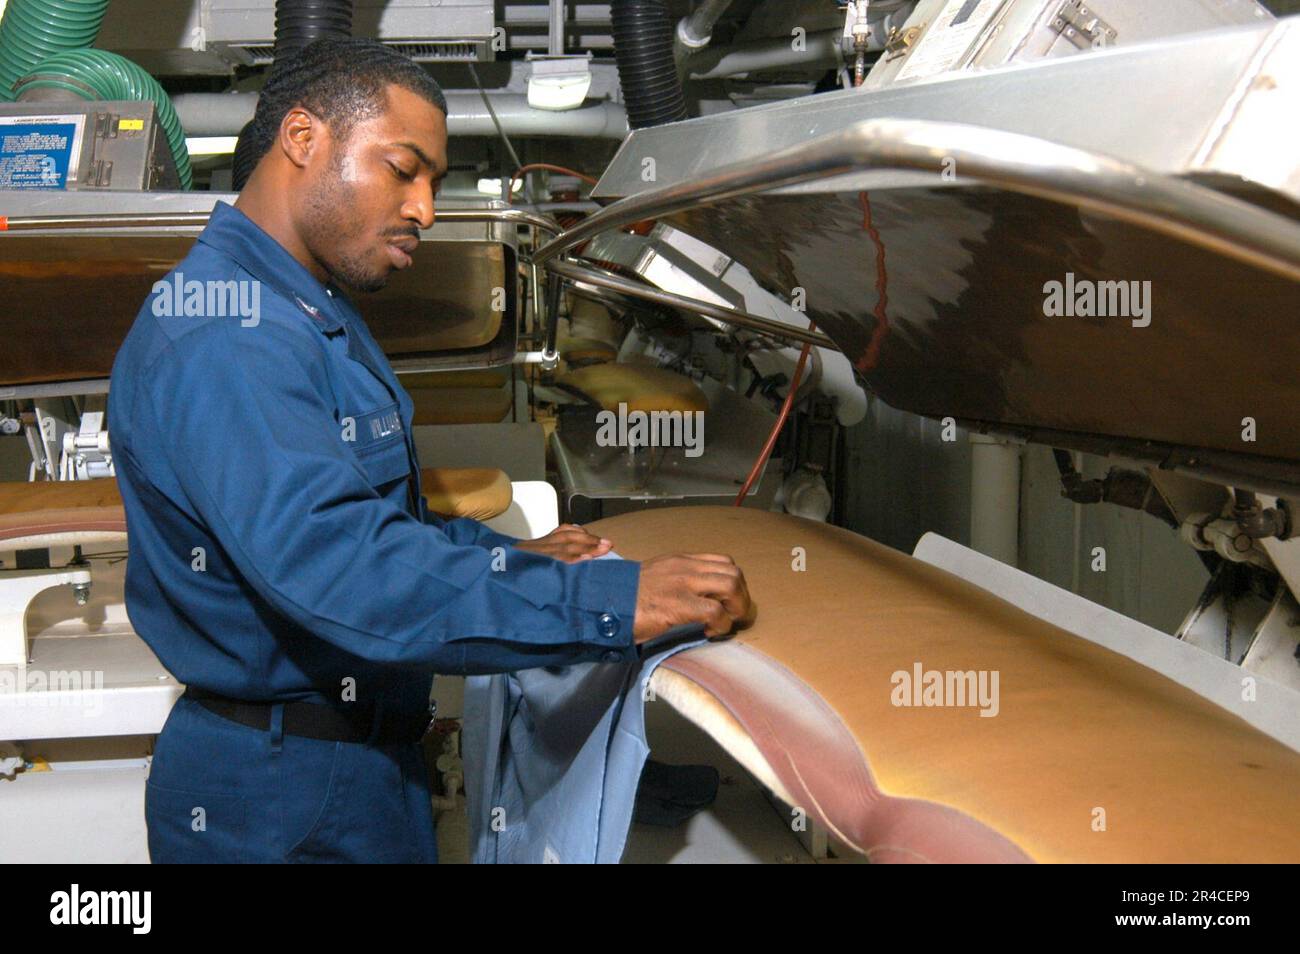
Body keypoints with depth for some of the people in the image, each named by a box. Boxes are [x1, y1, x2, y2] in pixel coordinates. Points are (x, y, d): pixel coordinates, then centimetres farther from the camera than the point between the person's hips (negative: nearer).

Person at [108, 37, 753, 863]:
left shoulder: (316, 320, 14)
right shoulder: (222, 331, -22)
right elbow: (334, 561, -34)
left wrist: (510, 556, 12)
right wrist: (610, 602, -34)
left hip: (367, 760, 10)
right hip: (281, 802, -10)